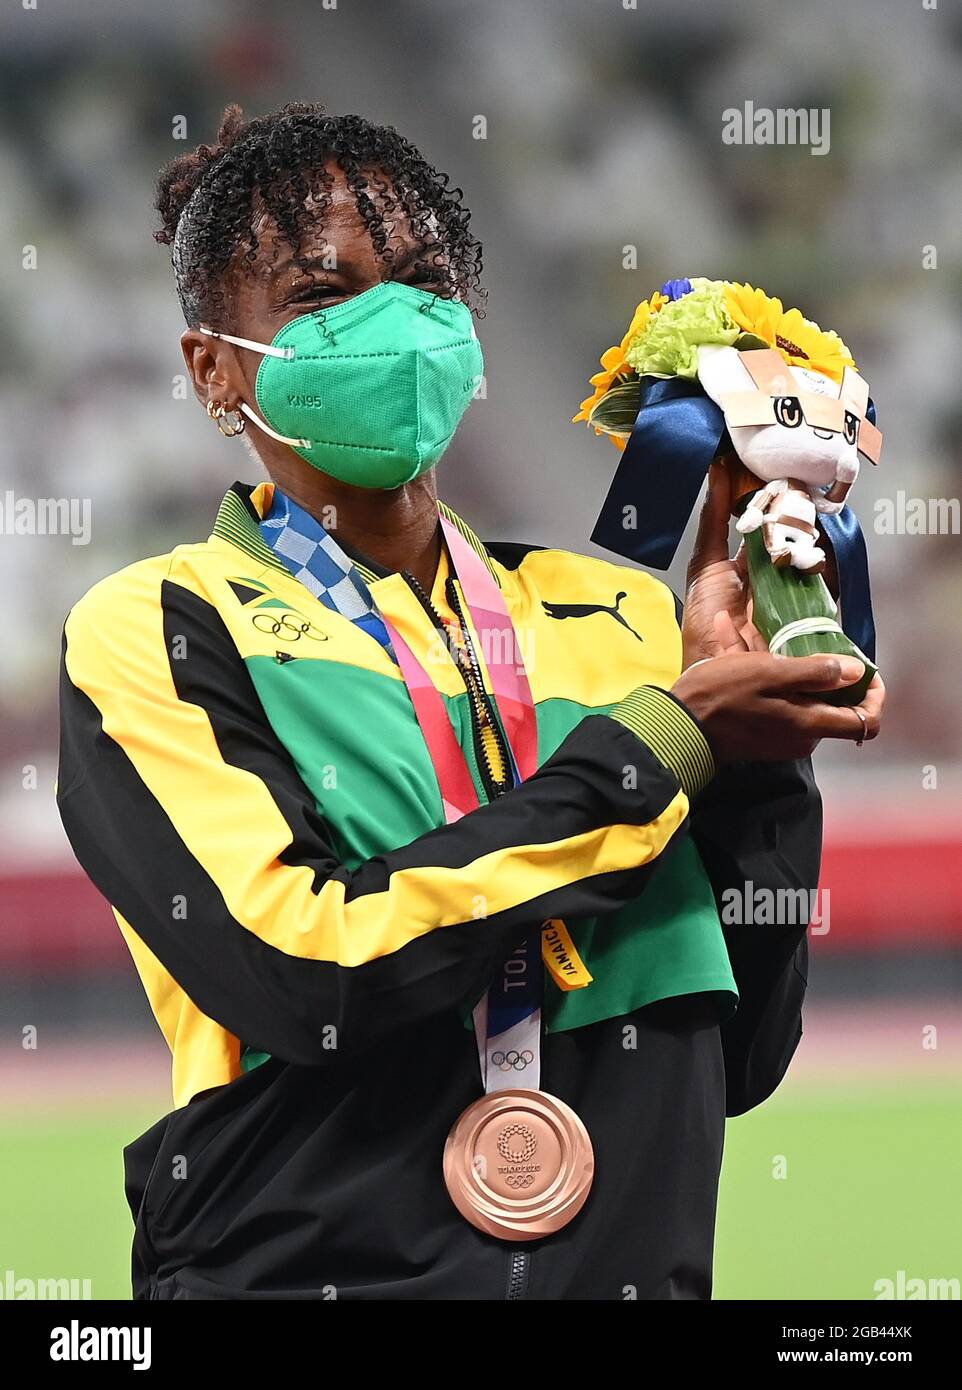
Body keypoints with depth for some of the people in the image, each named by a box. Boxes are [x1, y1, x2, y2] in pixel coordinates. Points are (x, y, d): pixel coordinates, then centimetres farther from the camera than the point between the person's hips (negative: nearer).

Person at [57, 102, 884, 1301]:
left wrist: (755, 735, -6)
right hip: (311, 1267, -3)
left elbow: (740, 1055, 5)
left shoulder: (613, 614, 8)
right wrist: (665, 743, -13)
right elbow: (300, 973, -18)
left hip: (633, 1265, 4)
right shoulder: (151, 634, -3)